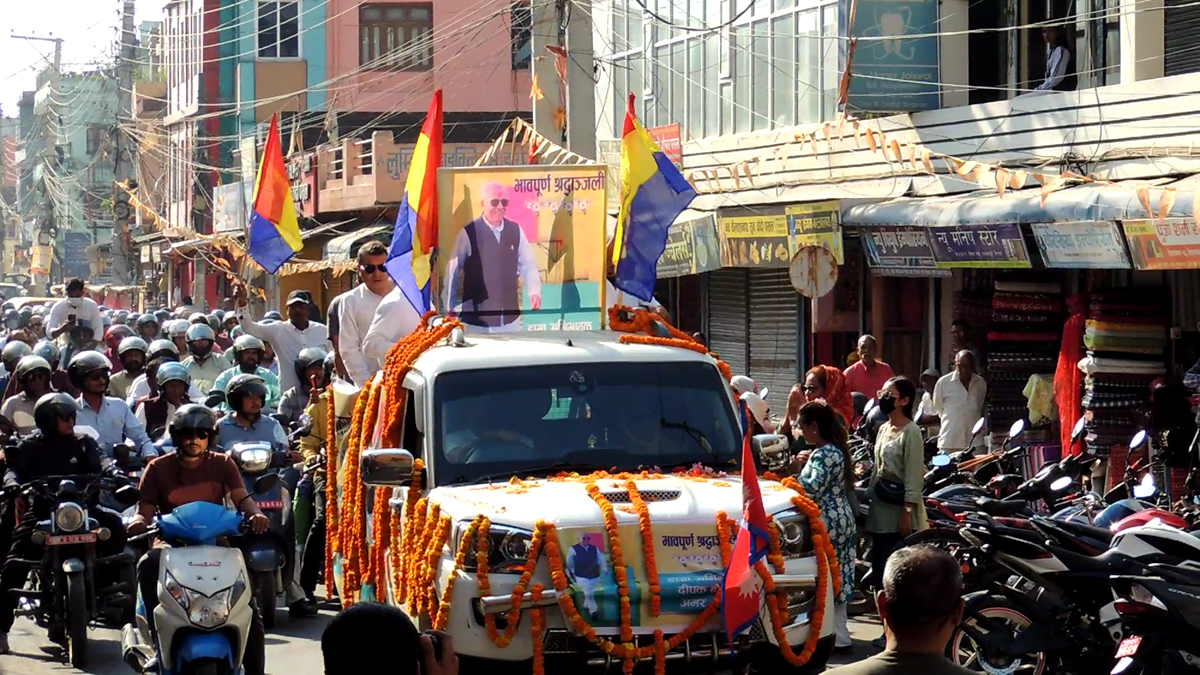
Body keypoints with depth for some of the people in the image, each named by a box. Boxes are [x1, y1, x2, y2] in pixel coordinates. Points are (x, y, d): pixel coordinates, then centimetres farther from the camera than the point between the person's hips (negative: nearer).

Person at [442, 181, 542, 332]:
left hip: (510, 318, 4)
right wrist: (451, 308, -1)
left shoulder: (515, 231, 4)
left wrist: (534, 292, -9)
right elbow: (453, 271, -3)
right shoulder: (468, 233, -8)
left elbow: (528, 265, 7)